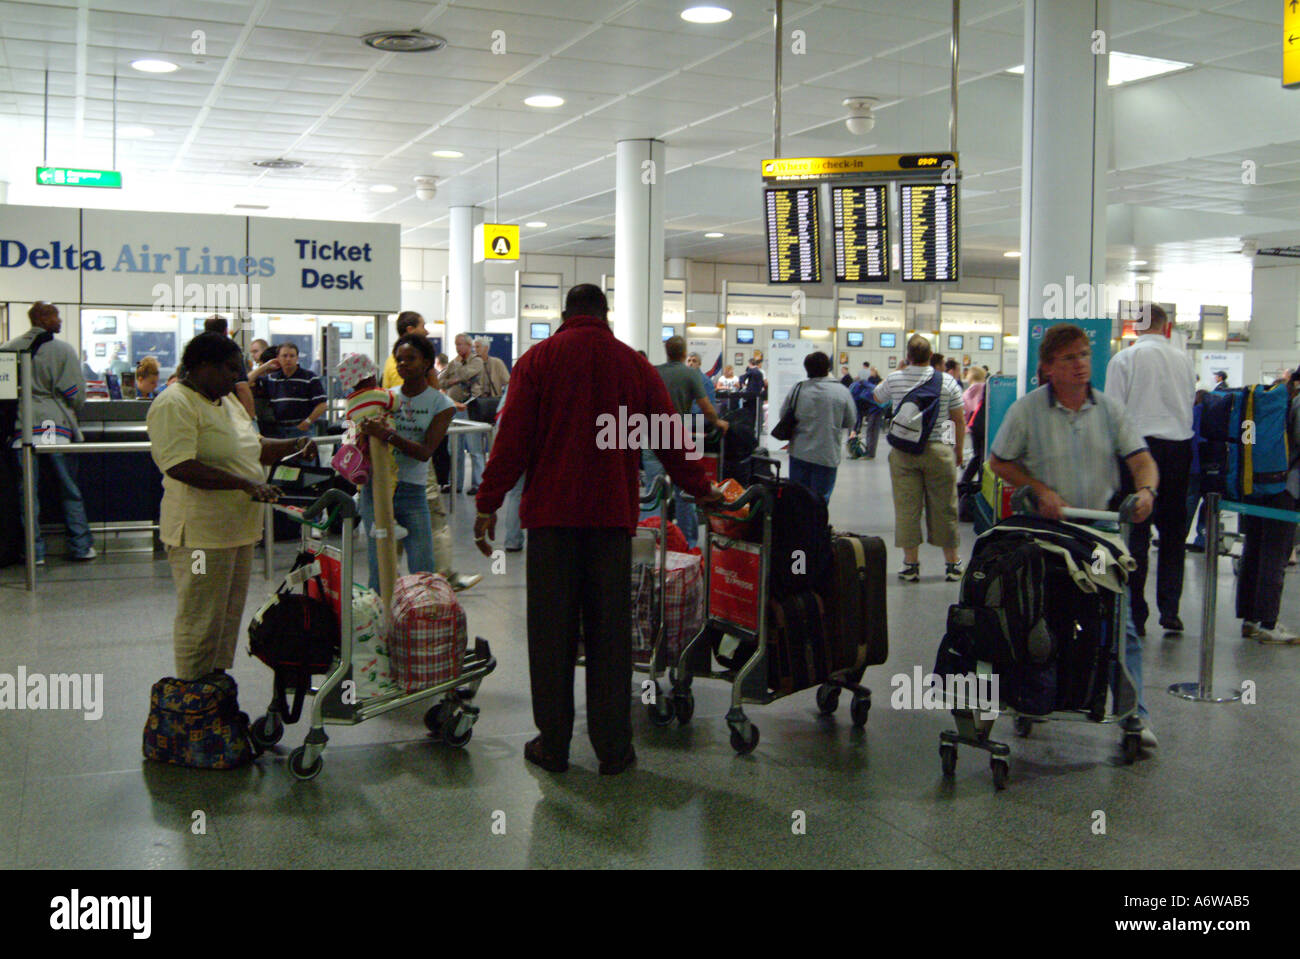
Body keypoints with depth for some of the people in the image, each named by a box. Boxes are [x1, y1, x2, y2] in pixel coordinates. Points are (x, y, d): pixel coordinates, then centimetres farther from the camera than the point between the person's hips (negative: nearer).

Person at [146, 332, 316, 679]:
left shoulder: (227, 402, 16)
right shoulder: (174, 404, -13)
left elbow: (253, 448, 27)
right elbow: (180, 467, -24)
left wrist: (295, 446, 10)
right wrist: (246, 484, -26)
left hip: (238, 530, 10)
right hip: (201, 532, -10)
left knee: (228, 621, 15)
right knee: (201, 624, -2)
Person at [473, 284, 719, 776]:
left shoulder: (538, 359, 3)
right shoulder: (634, 364, 8)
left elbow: (512, 437, -2)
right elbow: (669, 438, 11)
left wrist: (488, 504, 1)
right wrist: (701, 489, 24)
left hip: (551, 513, -1)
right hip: (612, 514, 1)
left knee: (551, 630, 5)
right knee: (610, 632, 5)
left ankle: (552, 745, 11)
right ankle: (613, 749, 10)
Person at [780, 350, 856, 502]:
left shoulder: (798, 389, -5)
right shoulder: (842, 391, -9)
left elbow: (783, 415, 4)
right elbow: (850, 422, -1)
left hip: (799, 454, 3)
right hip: (827, 456, -2)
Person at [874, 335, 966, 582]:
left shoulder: (894, 379, -2)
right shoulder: (947, 381, -2)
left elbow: (877, 398, 20)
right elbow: (959, 421, 3)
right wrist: (958, 450, 15)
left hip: (903, 452, 0)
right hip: (938, 451, 0)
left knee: (906, 508, 4)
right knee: (944, 508, 7)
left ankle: (911, 564, 6)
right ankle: (952, 564, 15)